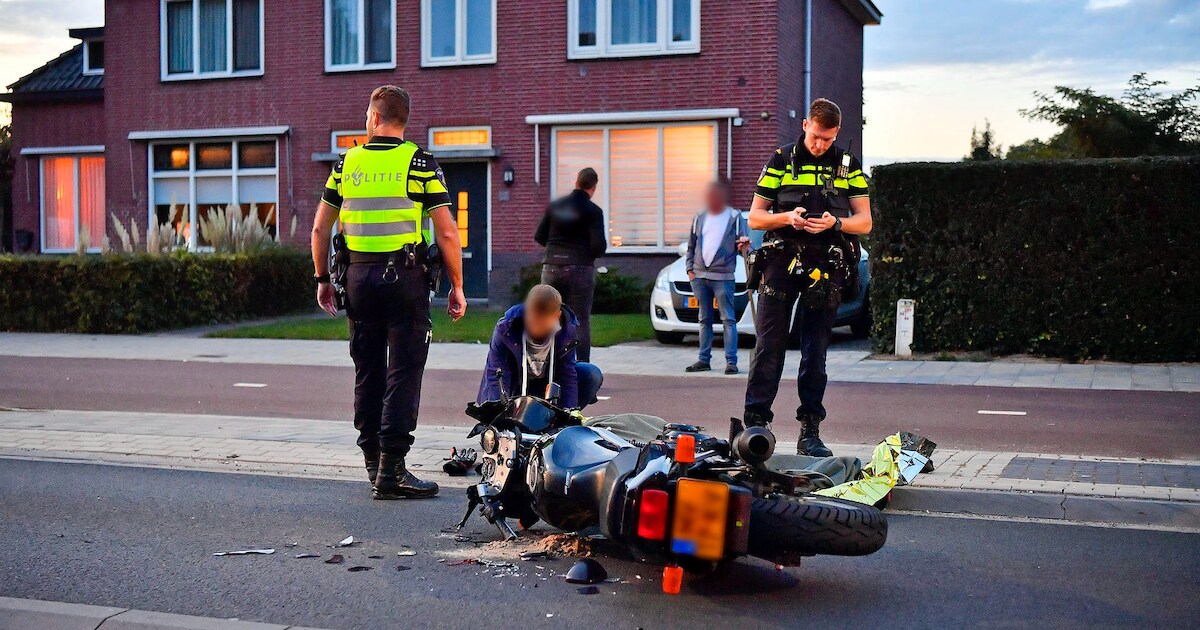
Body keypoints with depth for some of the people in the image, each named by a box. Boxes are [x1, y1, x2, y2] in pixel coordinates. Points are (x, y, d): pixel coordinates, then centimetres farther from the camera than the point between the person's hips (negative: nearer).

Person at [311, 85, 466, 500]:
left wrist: (323, 280, 18)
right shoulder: (419, 162, -4)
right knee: (403, 374, -2)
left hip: (359, 276, 4)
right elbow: (447, 233, -9)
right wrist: (456, 287, -1)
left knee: (368, 372, 13)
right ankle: (391, 471, -5)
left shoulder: (347, 163, 7)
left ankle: (373, 462, 20)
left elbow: (320, 228, 9)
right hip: (406, 278, -4)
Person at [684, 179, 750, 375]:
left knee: (728, 319, -6)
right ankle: (704, 360, 15)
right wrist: (690, 269, 8)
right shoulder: (699, 218, 14)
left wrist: (744, 246, -24)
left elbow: (743, 244, -1)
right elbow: (691, 247, 18)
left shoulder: (735, 217, 1)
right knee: (705, 319, 10)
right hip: (699, 276, 5)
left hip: (723, 276, -5)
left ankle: (731, 361, -7)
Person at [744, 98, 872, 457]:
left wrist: (834, 223, -13)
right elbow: (755, 217, 6)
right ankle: (756, 421, -3)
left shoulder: (848, 166, 10)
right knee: (769, 345, -6)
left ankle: (810, 433, 9)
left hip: (826, 267, 1)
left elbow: (865, 222, 7)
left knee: (816, 351, 5)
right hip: (782, 261, -1)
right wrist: (786, 217, -14)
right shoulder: (780, 161, 7)